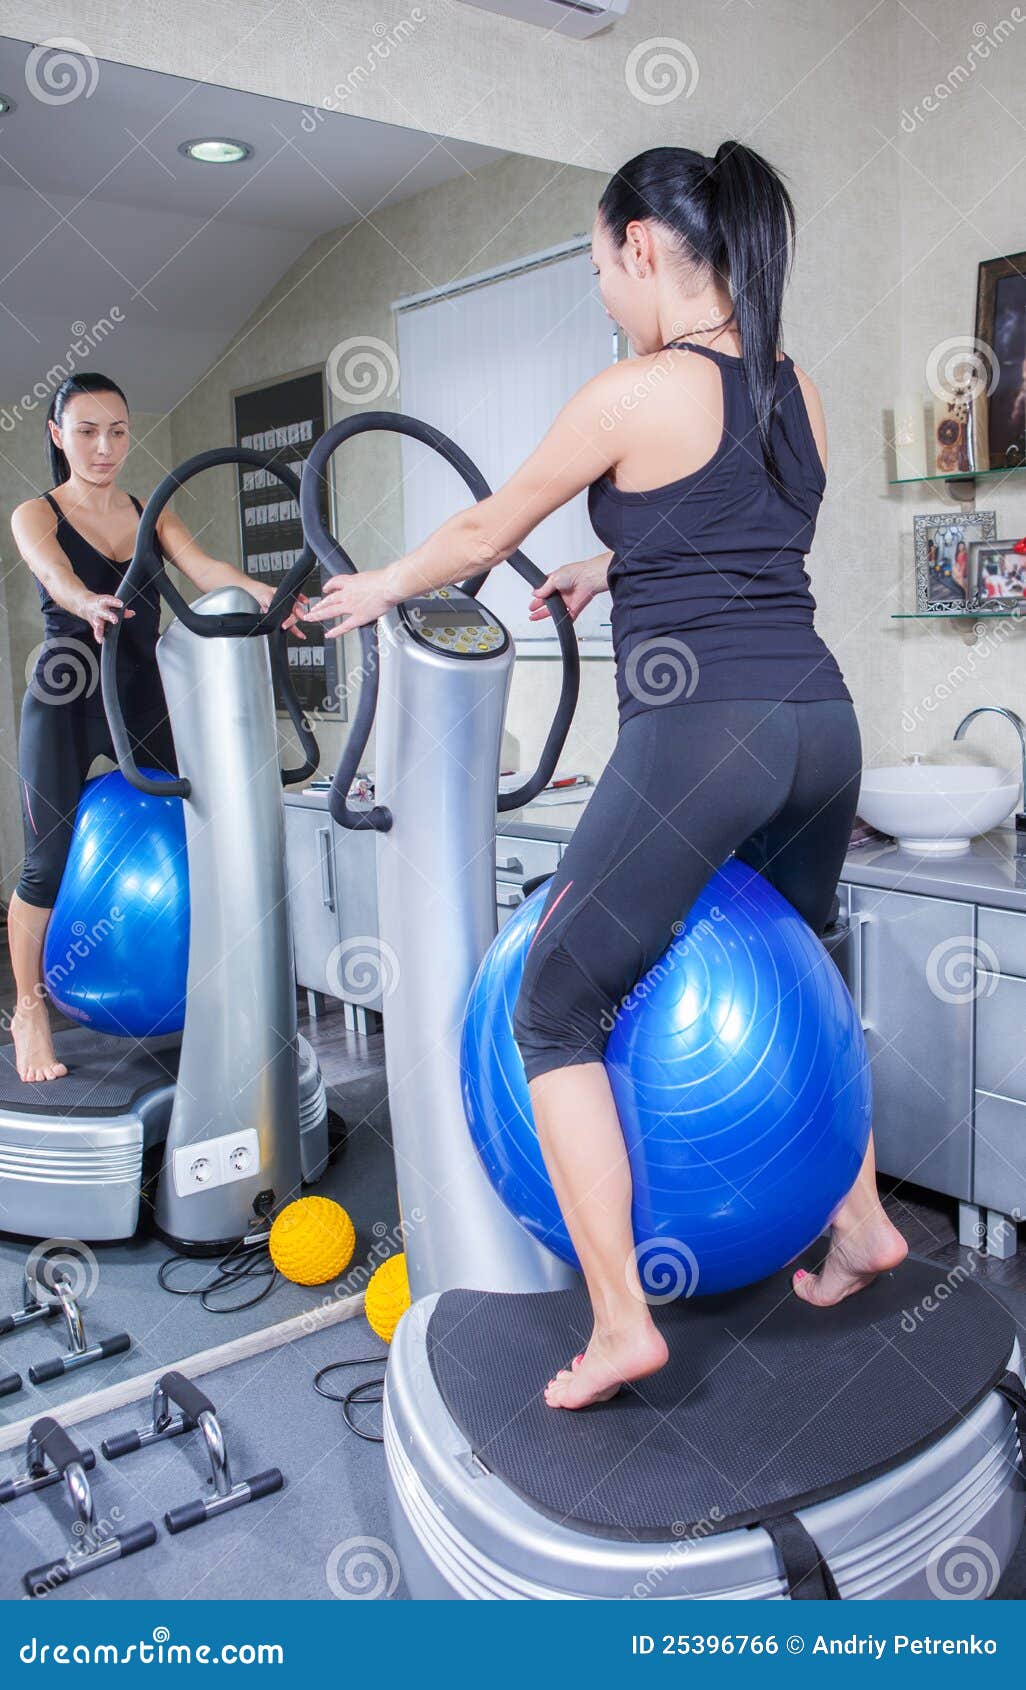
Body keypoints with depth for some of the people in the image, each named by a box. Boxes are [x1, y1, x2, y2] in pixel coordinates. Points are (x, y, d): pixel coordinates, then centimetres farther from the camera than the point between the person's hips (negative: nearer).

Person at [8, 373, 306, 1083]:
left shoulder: (151, 515, 13)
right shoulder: (36, 514, 3)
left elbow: (204, 568, -6)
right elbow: (55, 575, -19)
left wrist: (259, 591, -28)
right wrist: (88, 603, -43)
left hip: (145, 698, 4)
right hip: (65, 701, -3)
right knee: (48, 864, -5)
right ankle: (29, 1010, 14)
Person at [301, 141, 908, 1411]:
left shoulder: (632, 394, -4)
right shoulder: (799, 394, 15)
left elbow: (483, 536, 6)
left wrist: (382, 586, 23)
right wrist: (605, 572, 37)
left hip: (696, 735, -8)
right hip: (821, 724, 8)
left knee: (552, 1015, 4)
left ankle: (621, 1323, 5)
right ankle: (861, 1221, 35)